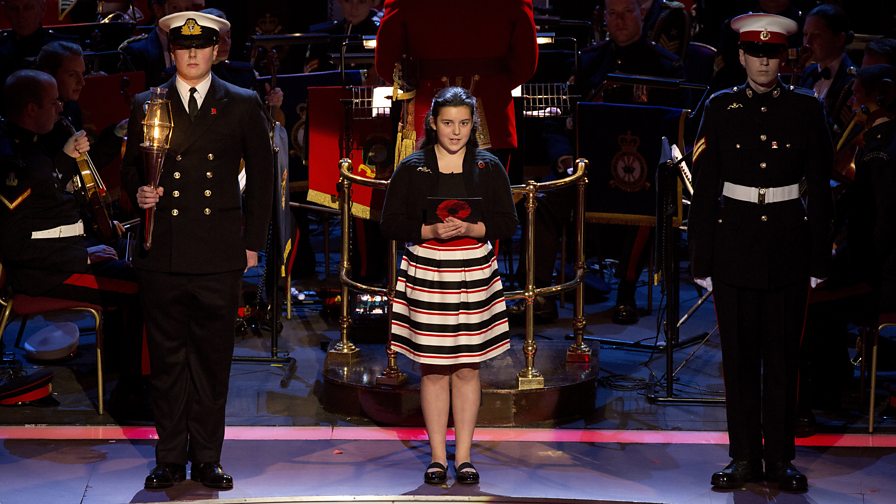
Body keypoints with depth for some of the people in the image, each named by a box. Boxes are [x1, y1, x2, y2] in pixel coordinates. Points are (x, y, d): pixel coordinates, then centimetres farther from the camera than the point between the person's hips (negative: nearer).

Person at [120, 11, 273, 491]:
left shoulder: (243, 105, 7)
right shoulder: (146, 106, 10)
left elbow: (261, 176, 9)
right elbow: (129, 166, 18)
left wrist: (253, 242, 5)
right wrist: (140, 192, -5)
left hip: (218, 253, -1)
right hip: (162, 252, 1)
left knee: (213, 357, 3)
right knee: (167, 357, 4)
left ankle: (207, 458, 11)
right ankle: (170, 458, 12)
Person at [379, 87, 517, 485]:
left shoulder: (488, 168, 5)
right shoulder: (412, 168, 3)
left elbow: (507, 223, 4)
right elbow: (391, 224, 1)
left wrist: (471, 229, -14)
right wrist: (431, 231, -15)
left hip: (473, 273, 1)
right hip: (426, 272, -1)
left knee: (467, 366, 3)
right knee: (433, 366, 0)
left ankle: (463, 456, 10)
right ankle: (438, 457, 7)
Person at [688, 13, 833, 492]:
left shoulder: (806, 108, 2)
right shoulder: (721, 108, 2)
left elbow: (820, 188, 4)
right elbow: (704, 188, 2)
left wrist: (819, 258, 1)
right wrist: (701, 259, -1)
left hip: (788, 242, 0)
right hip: (735, 244, 0)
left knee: (783, 354, 5)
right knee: (739, 354, 4)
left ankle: (780, 456, 13)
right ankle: (744, 456, 13)